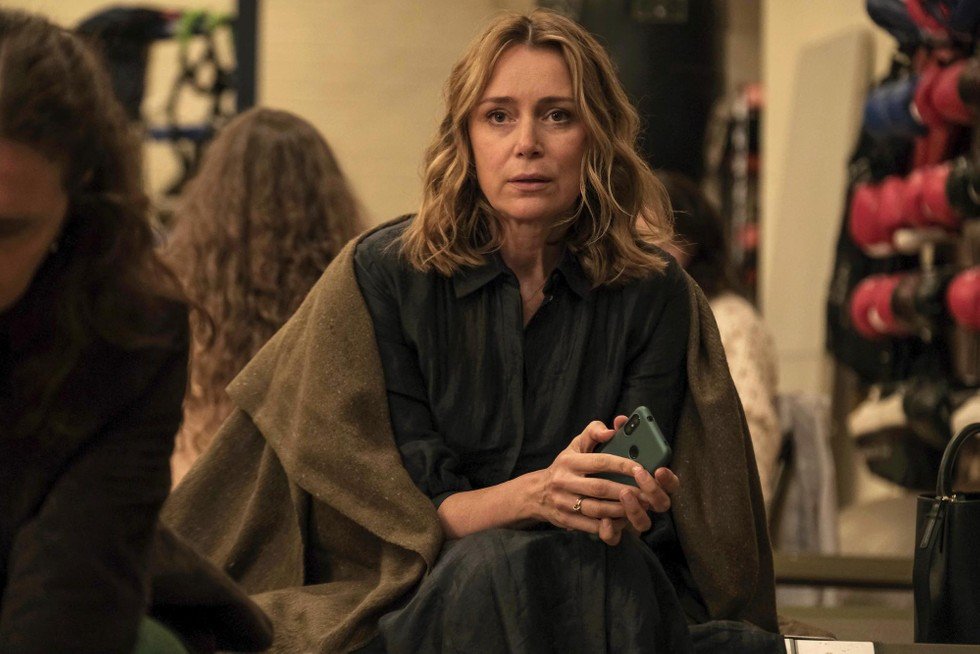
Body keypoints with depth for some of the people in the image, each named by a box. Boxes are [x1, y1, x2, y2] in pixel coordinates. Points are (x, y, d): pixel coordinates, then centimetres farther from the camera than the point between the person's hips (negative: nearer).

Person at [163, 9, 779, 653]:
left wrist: (628, 505, -27)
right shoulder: (384, 276, -3)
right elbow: (411, 509, -6)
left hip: (608, 590, 2)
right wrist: (533, 495, -28)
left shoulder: (656, 293, 1)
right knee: (498, 565, -37)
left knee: (611, 567, -35)